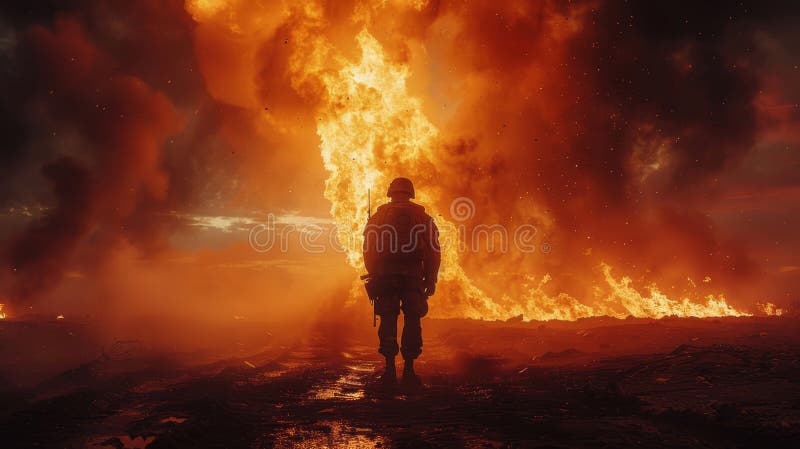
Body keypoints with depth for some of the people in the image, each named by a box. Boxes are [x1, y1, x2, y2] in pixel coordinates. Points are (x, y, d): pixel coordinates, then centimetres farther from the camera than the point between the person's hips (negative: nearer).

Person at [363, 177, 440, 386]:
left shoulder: (377, 218, 10)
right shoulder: (422, 218, 9)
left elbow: (368, 251, 8)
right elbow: (433, 252, 4)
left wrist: (374, 275, 17)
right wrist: (431, 281, 7)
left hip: (384, 275, 1)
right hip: (412, 276, 0)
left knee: (388, 321, 5)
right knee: (412, 321, 4)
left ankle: (390, 369, 2)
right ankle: (409, 370, 2)